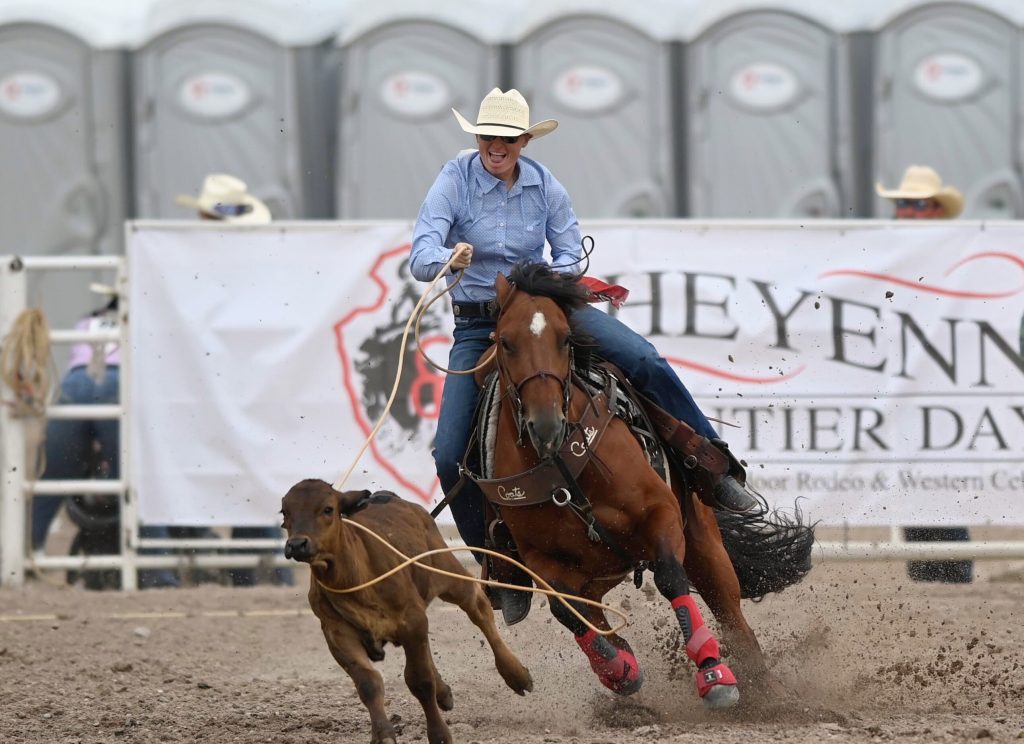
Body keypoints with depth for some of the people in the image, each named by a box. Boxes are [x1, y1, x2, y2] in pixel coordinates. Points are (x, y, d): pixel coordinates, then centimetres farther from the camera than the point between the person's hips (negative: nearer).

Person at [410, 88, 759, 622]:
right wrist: (447, 259, -46)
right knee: (450, 455, -13)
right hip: (477, 325, -1)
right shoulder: (455, 181, -13)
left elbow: (569, 252, 4)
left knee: (643, 360, -21)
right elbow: (421, 256, -22)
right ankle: (502, 568, 3)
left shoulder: (543, 184, -4)